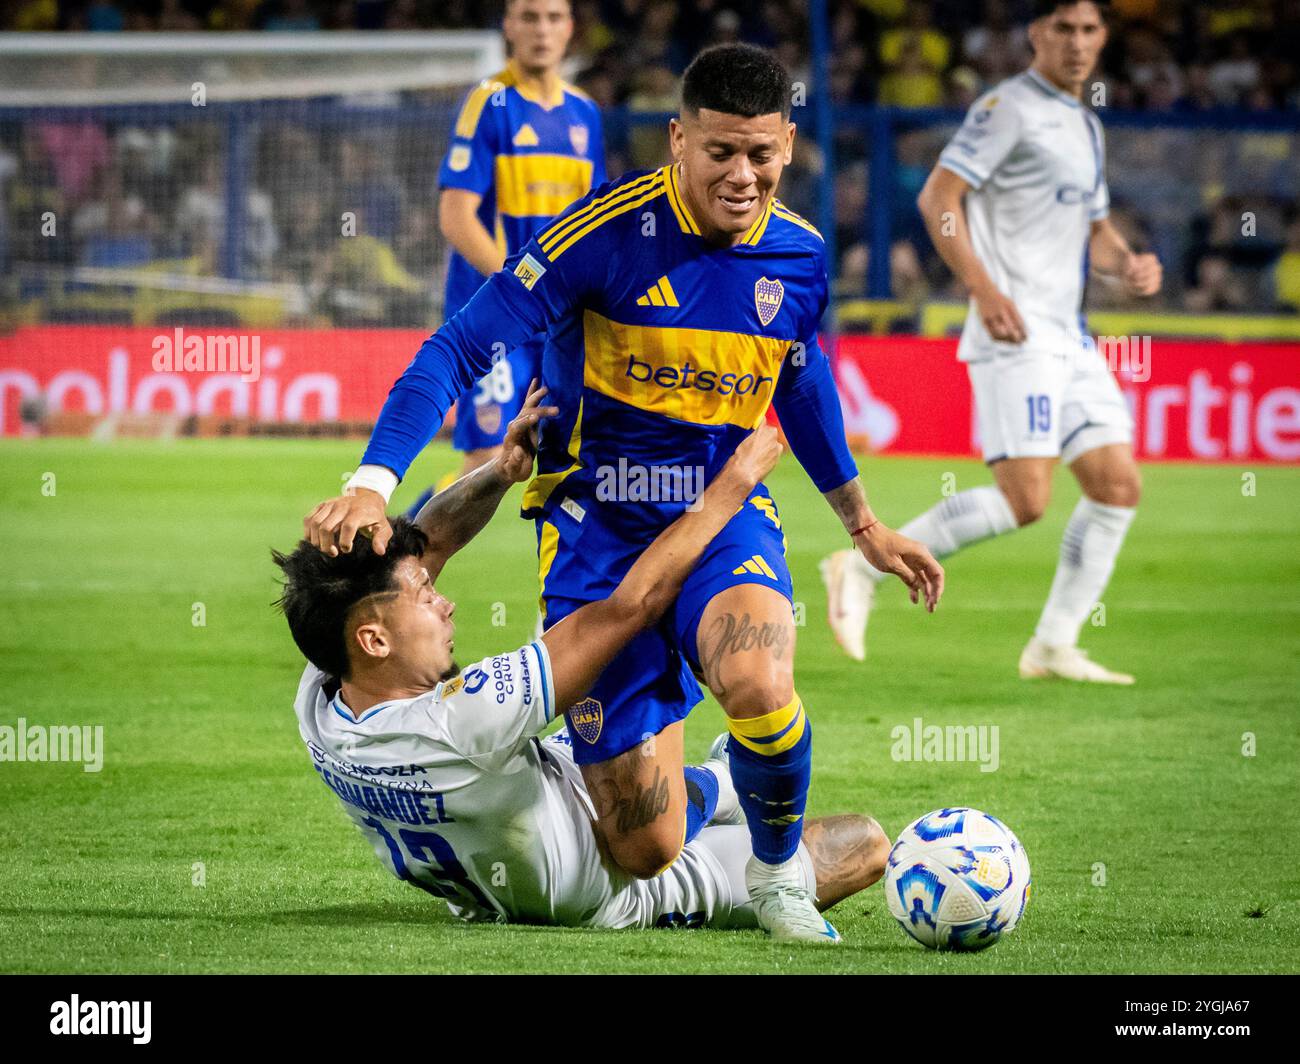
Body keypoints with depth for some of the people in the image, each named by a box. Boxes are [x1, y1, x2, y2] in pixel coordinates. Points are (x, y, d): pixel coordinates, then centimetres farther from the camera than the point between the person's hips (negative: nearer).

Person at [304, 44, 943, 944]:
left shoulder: (799, 254, 0)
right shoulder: (610, 231, -15)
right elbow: (458, 352, -16)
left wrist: (864, 524, 31)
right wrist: (375, 482, -28)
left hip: (727, 518, 2)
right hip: (600, 528, -2)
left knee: (760, 688, -35)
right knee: (649, 854, -4)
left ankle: (779, 871, -3)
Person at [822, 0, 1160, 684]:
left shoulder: (1084, 126, 20)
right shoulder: (1009, 107, -6)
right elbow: (937, 197, -13)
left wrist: (1127, 266, 7)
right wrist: (983, 288, -22)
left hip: (1068, 338, 9)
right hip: (1014, 335, -9)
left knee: (1118, 486, 2)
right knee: (1023, 499, -17)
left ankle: (1054, 647, 9)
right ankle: (865, 567, -7)